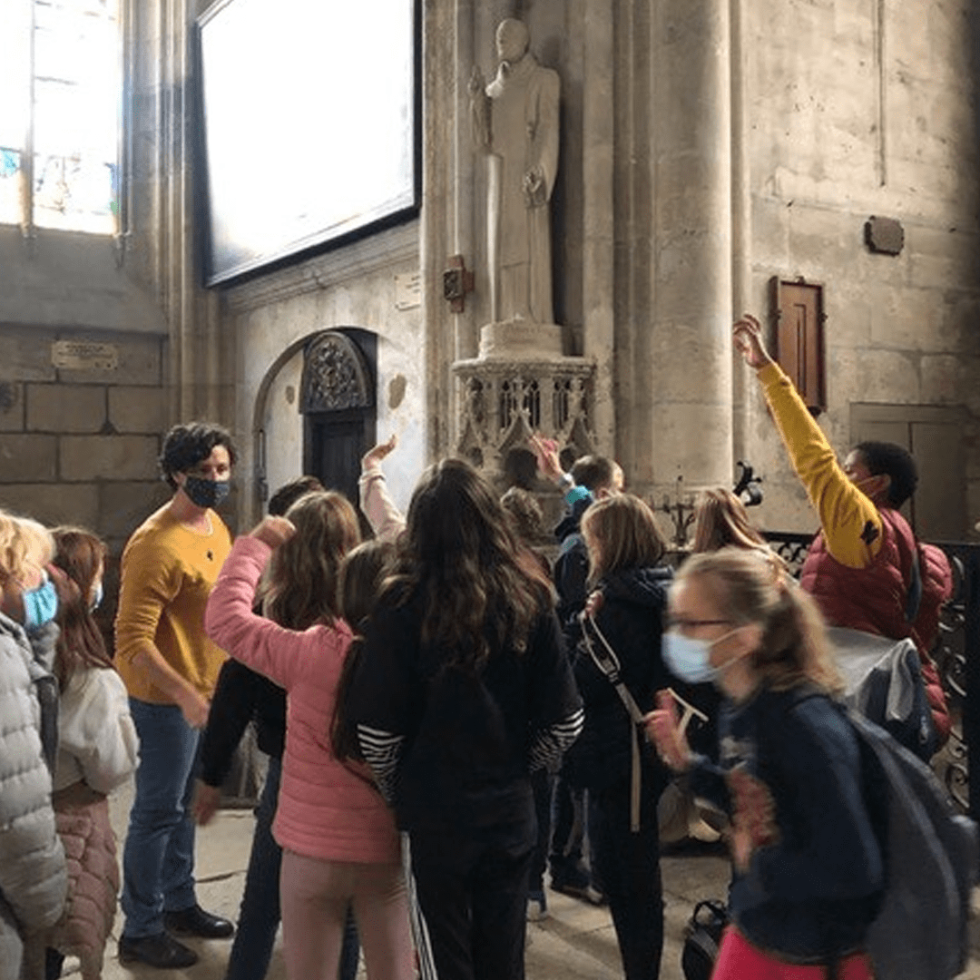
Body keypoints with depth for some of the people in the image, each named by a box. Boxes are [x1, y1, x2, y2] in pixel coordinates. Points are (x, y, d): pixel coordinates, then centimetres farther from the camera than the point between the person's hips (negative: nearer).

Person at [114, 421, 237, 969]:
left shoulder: (216, 525, 5)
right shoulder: (158, 545, -23)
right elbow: (132, 641, -25)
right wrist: (184, 694, -30)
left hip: (207, 691, 9)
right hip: (168, 700, -9)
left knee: (185, 805, 21)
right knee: (158, 813, 4)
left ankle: (179, 903, 37)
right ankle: (140, 930, 20)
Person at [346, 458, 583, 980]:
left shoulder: (404, 604, -15)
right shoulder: (527, 597, -7)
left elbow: (376, 730, -16)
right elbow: (565, 719, -5)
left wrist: (397, 790, 3)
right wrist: (515, 767, 11)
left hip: (436, 816, -3)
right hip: (511, 814, 3)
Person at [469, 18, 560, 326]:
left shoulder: (544, 80, 3)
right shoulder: (493, 90, 20)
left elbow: (548, 130, -9)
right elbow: (485, 142, 9)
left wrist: (537, 174, -24)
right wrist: (476, 98, -4)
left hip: (528, 178, -6)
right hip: (501, 184, 6)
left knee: (531, 252, -13)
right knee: (504, 257, 0)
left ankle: (535, 324, -15)